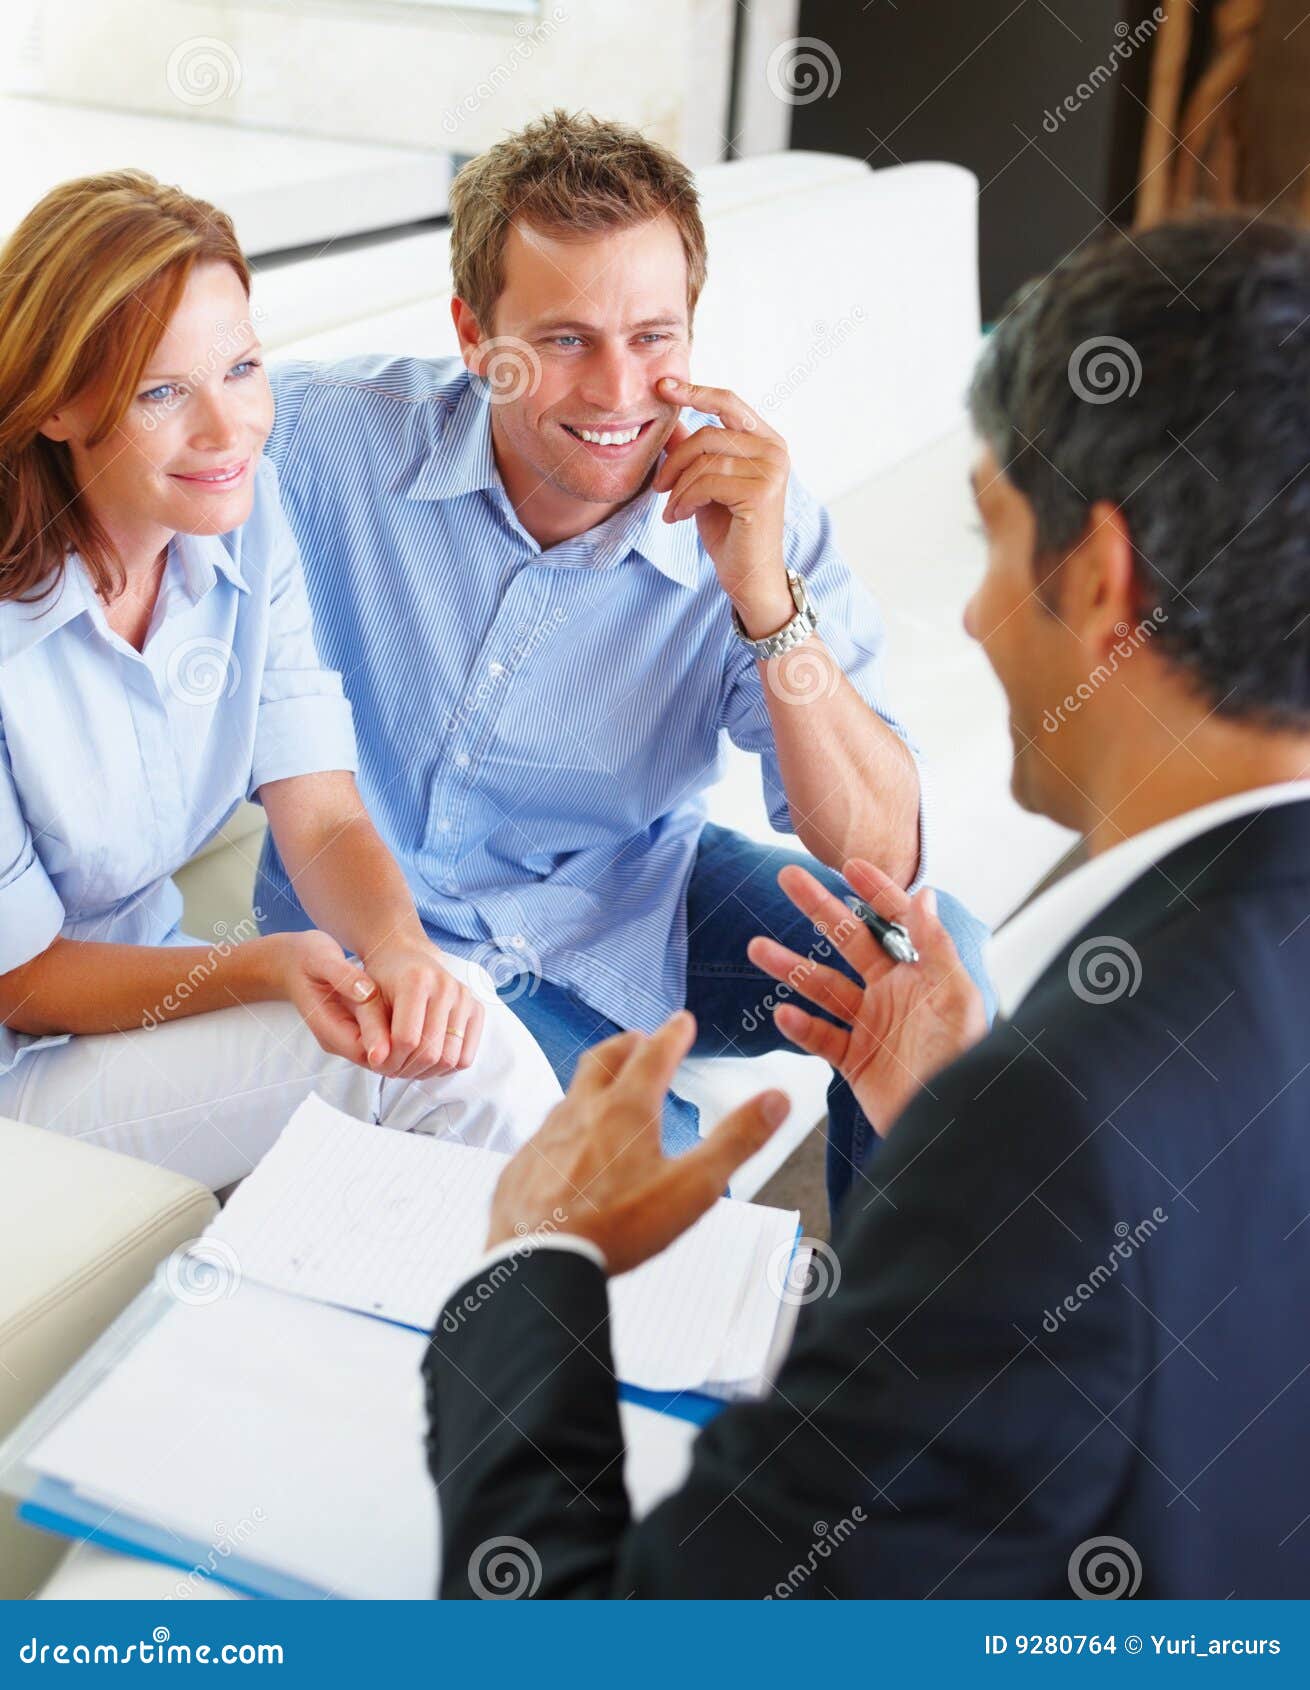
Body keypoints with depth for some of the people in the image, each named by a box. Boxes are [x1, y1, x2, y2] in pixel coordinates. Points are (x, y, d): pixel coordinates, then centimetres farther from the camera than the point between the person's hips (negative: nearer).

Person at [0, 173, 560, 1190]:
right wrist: (264, 968, -30)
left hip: (152, 971, 6)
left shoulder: (249, 514, -7)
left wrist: (400, 949, -31)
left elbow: (325, 820, -9)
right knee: (463, 1059, -21)